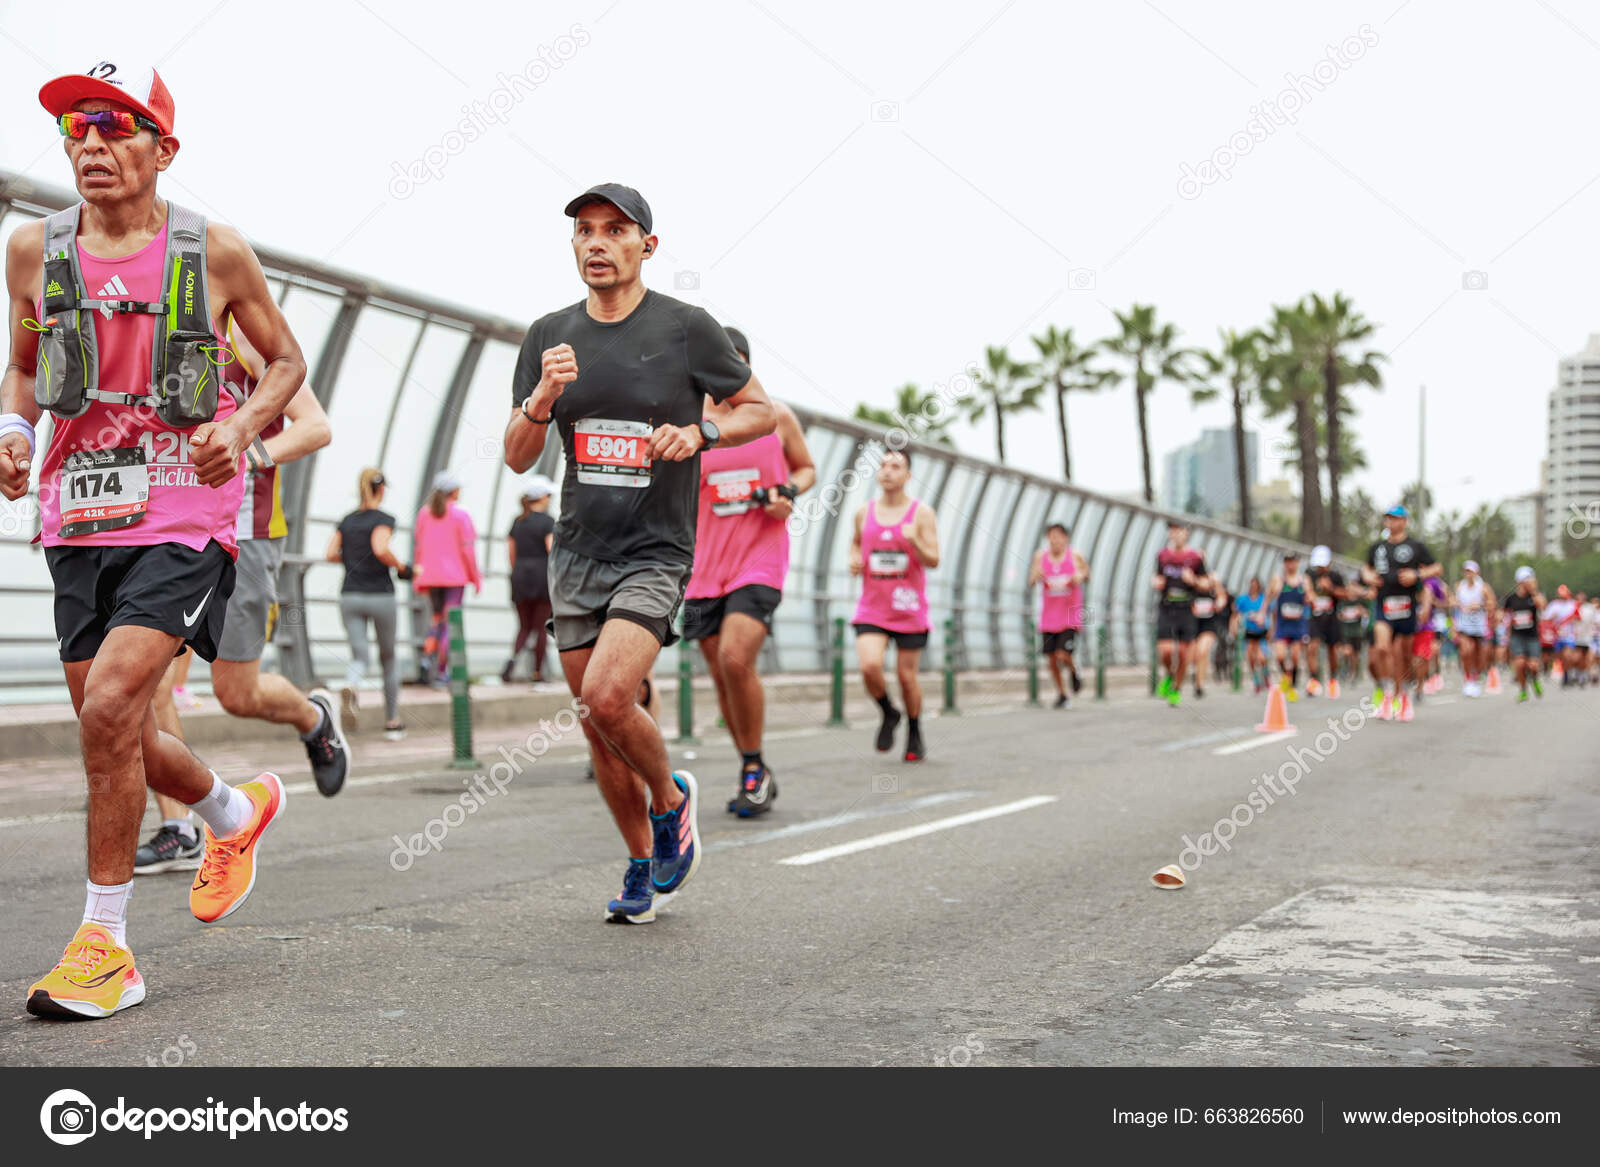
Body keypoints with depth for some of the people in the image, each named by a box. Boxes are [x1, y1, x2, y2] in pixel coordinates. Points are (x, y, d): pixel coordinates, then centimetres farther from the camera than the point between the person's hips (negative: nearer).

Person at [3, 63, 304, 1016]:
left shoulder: (217, 254, -4)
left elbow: (286, 360, 9)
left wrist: (242, 429, -9)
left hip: (185, 520, -5)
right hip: (79, 520, 5)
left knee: (110, 706, -20)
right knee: (118, 735, 10)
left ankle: (106, 942, -6)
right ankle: (237, 812, 42)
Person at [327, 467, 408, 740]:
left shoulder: (347, 520, 10)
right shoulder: (384, 519, -7)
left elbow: (330, 554, 5)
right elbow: (381, 549, -24)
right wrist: (401, 567, -8)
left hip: (350, 596, 4)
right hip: (380, 595, -3)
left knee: (360, 656, 2)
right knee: (389, 657, 14)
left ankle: (351, 687, -35)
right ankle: (392, 722, 18)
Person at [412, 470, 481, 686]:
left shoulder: (424, 514, 5)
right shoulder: (460, 514, -7)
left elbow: (417, 546, 6)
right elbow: (467, 549, -10)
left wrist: (416, 576, 13)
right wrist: (476, 578, -2)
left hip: (430, 576, 4)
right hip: (455, 575, -4)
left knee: (438, 617, 18)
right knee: (450, 621, -1)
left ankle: (427, 655, -4)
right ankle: (442, 672, -5)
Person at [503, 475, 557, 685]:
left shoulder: (517, 522, 9)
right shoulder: (547, 521, -7)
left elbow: (511, 551, 10)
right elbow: (552, 549, -17)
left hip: (520, 579, 4)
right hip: (542, 577, -4)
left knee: (524, 627, 10)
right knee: (540, 628, 4)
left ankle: (513, 656, -18)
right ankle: (537, 673, 6)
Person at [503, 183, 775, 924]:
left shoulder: (686, 328, -6)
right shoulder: (550, 336, 5)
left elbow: (762, 412, 4)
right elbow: (517, 458, 3)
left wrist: (699, 433, -15)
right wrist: (542, 399, -17)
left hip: (655, 556, -4)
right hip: (576, 555, 5)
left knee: (606, 698, -23)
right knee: (599, 734, 8)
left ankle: (671, 800, 7)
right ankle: (643, 864, 27)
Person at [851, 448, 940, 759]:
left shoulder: (922, 513, -4)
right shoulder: (864, 512, 5)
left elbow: (933, 561, -8)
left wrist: (914, 541, -28)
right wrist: (854, 559, 3)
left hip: (909, 610, -1)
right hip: (871, 608, 2)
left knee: (906, 675, 4)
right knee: (869, 666, -19)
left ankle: (914, 733, 28)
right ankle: (888, 714, 10)